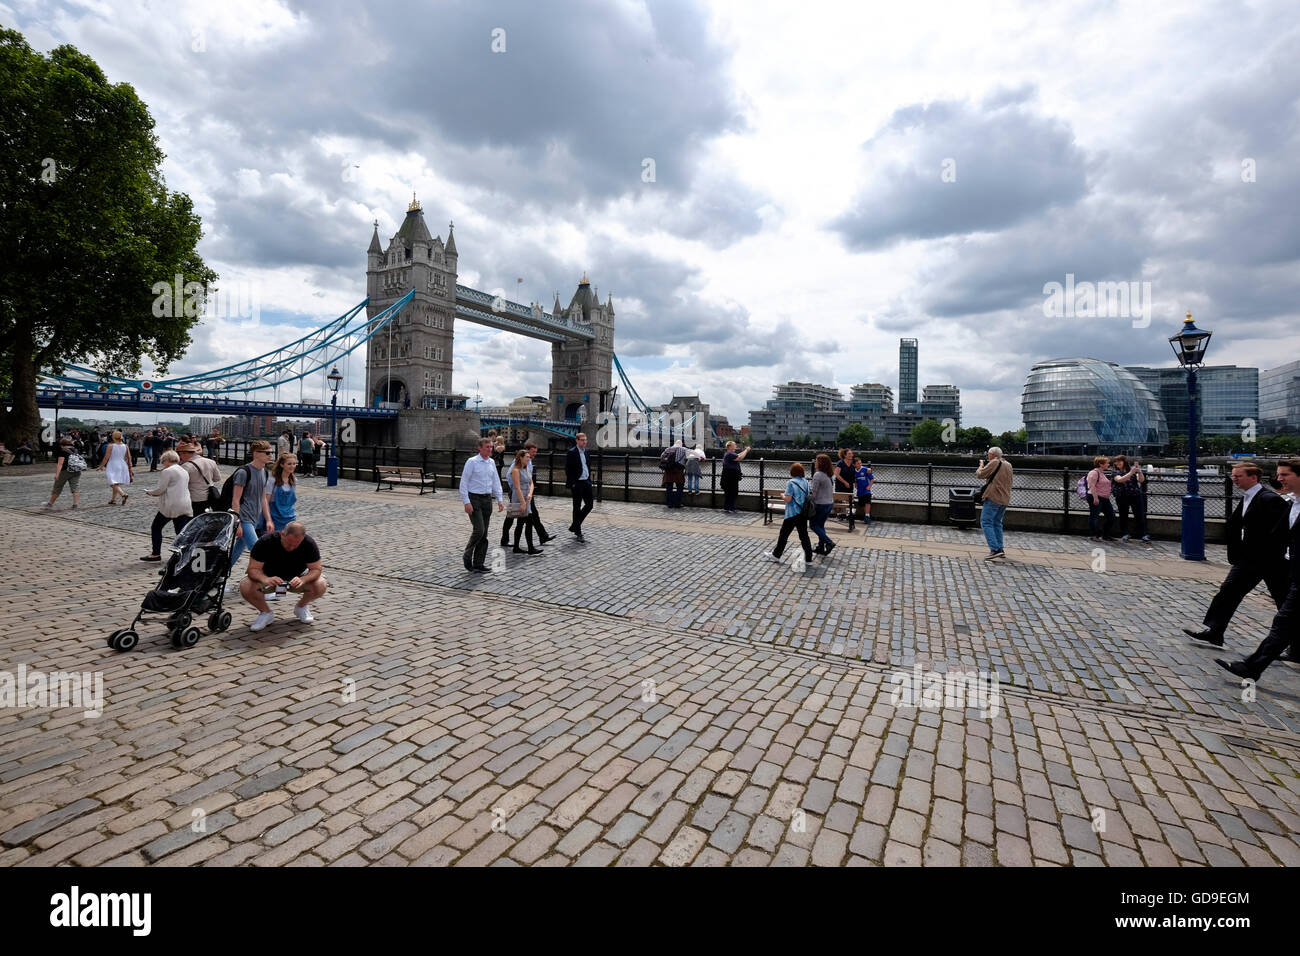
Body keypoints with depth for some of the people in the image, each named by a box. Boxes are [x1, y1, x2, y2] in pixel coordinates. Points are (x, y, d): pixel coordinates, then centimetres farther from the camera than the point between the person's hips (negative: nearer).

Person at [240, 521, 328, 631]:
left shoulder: (309, 543, -25)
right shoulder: (265, 542, -27)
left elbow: (316, 569, -21)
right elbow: (253, 569, -25)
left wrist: (302, 580, -42)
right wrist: (266, 579, -47)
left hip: (296, 577, 0)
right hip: (269, 576, 0)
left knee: (320, 586, -27)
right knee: (245, 587, -29)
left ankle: (301, 607, 6)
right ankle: (266, 612, 0)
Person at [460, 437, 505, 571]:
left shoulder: (492, 463, 10)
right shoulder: (472, 462, -8)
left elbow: (496, 482, 15)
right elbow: (463, 483, -10)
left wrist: (499, 500, 6)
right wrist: (467, 502, -16)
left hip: (487, 499, 6)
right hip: (474, 499, -6)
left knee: (484, 533, 7)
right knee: (479, 530, -15)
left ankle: (478, 564, 15)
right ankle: (468, 556, 8)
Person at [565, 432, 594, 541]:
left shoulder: (586, 451, 11)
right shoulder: (571, 452, -11)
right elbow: (567, 470, -12)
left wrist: (589, 478, 12)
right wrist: (572, 483, -15)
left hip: (586, 482, 7)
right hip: (577, 483, -7)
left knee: (589, 504, 9)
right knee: (577, 507, 2)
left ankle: (574, 526, 24)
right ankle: (578, 533, 11)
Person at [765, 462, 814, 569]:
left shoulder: (790, 483, -14)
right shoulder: (806, 482, 5)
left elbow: (788, 499, -16)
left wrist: (783, 495, 3)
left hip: (792, 513, -5)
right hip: (803, 512, 5)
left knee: (784, 534, 9)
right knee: (804, 535, 8)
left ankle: (776, 555, 22)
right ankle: (808, 560, 7)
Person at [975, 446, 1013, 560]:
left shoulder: (994, 463, -9)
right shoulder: (1008, 464, 17)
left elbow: (980, 475, -8)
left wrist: (982, 465, 11)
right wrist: (987, 464, 18)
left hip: (994, 498, -9)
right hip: (1005, 499, 9)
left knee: (986, 522, -8)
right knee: (997, 523, 17)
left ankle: (995, 549, -18)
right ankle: (1000, 549, 17)